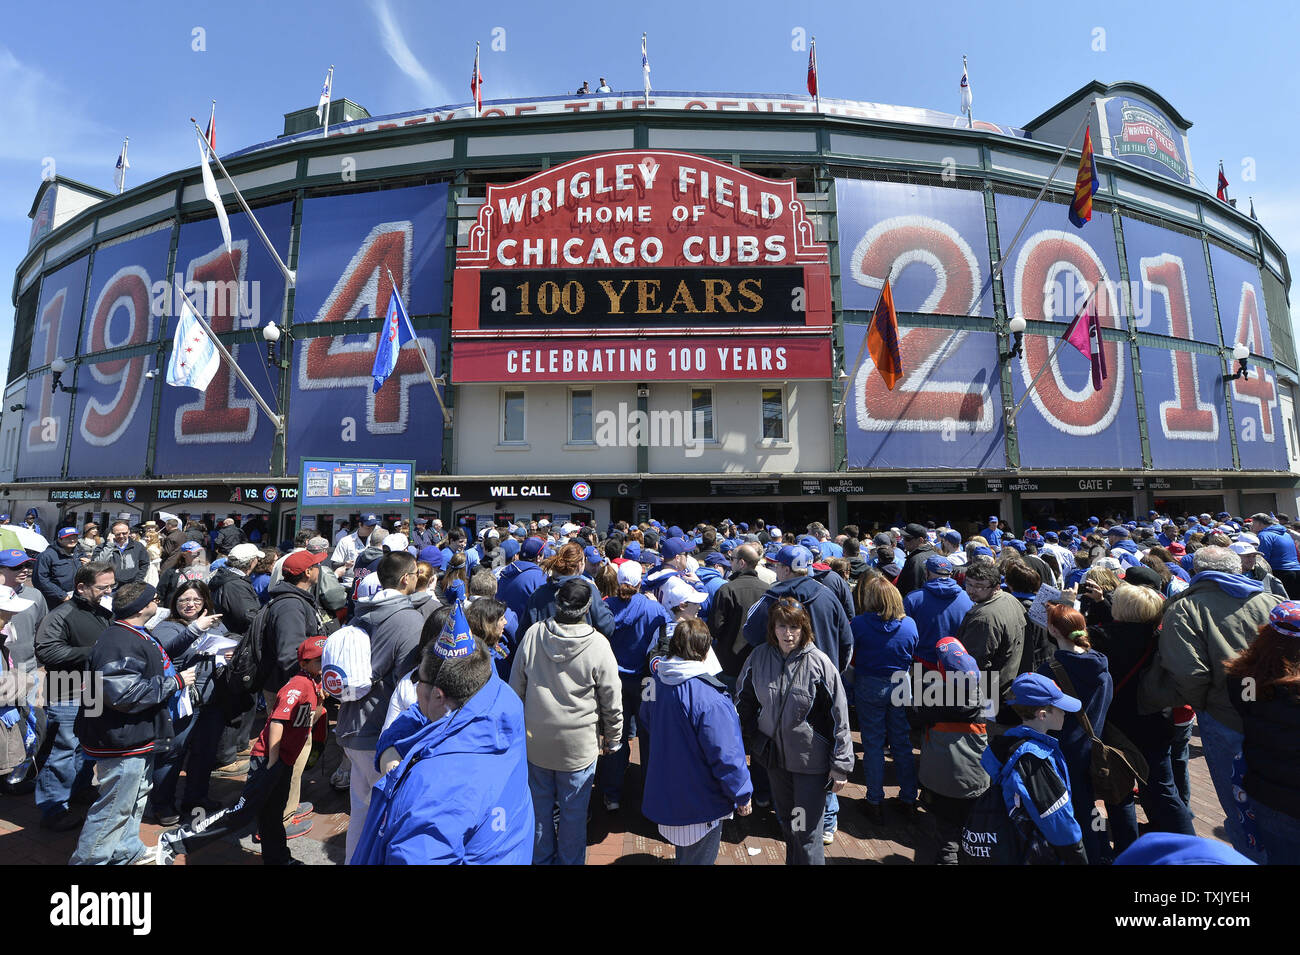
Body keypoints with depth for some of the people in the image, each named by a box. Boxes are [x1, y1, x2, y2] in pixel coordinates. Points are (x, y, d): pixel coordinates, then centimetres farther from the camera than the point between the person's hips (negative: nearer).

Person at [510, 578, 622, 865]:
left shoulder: (532, 634, -14)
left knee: (540, 807, 24)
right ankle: (569, 861, 38)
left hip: (536, 742, 3)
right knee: (573, 812, 19)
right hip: (578, 745, -3)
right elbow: (612, 702, -11)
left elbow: (516, 688, -1)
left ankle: (542, 858, 45)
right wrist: (612, 739, 6)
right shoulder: (598, 645, -21)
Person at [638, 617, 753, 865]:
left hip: (666, 796, 7)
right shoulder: (708, 698, -32)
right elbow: (725, 754, -26)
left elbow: (646, 717, 13)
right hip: (701, 804, -7)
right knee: (699, 858, 17)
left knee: (684, 852, 30)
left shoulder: (658, 683, -7)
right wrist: (742, 796, -11)